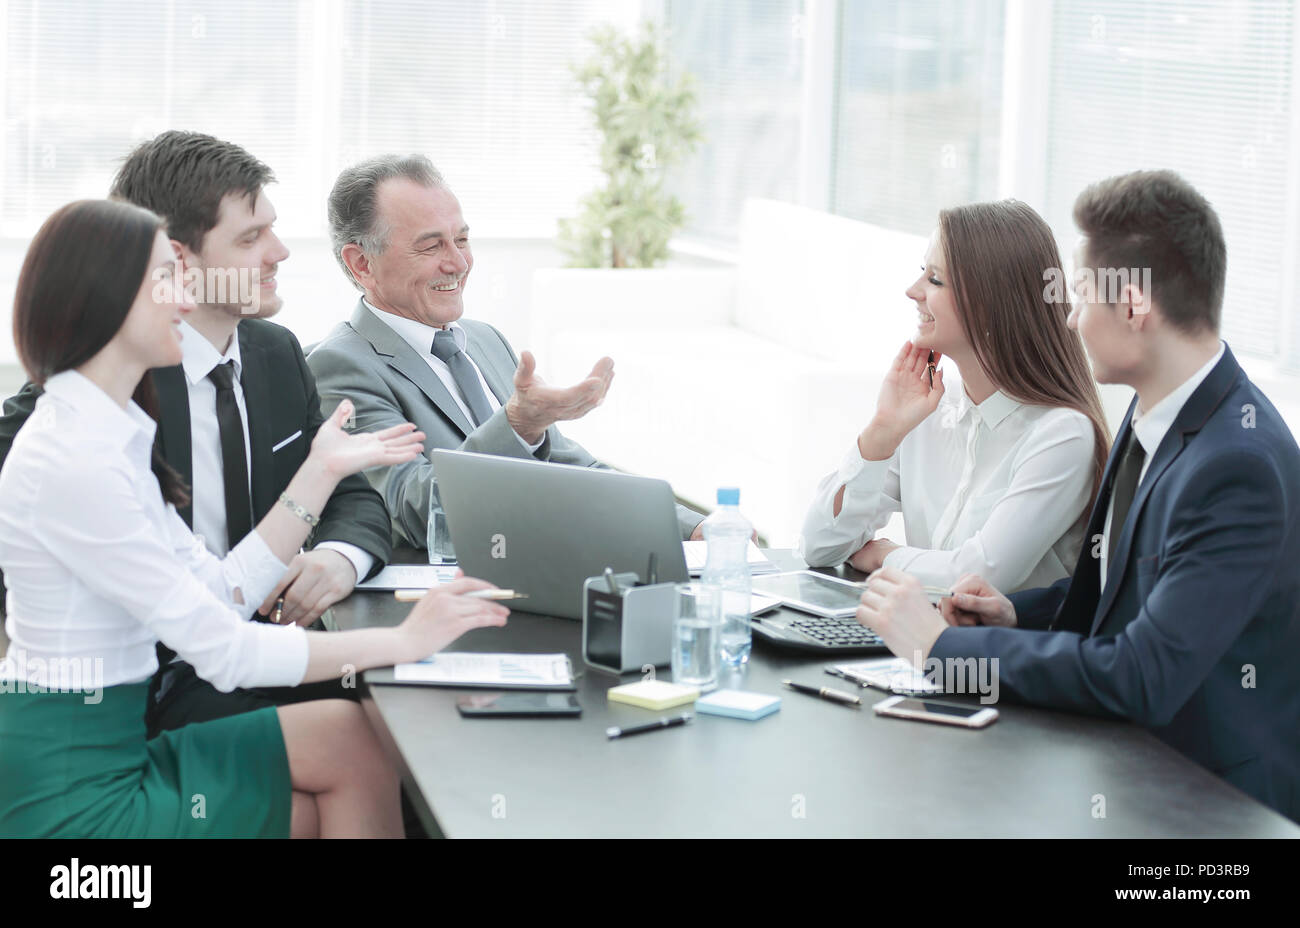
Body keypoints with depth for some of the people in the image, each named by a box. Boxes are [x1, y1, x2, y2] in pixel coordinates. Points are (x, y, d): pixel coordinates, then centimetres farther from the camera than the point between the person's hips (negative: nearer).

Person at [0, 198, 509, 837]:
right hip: (71, 795, -9)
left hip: (110, 746, 9)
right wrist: (404, 641, -17)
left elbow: (223, 593, 8)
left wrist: (323, 469, 7)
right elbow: (222, 650, -21)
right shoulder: (69, 460, -21)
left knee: (349, 734, 2)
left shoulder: (112, 436, 11)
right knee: (350, 744, -2)